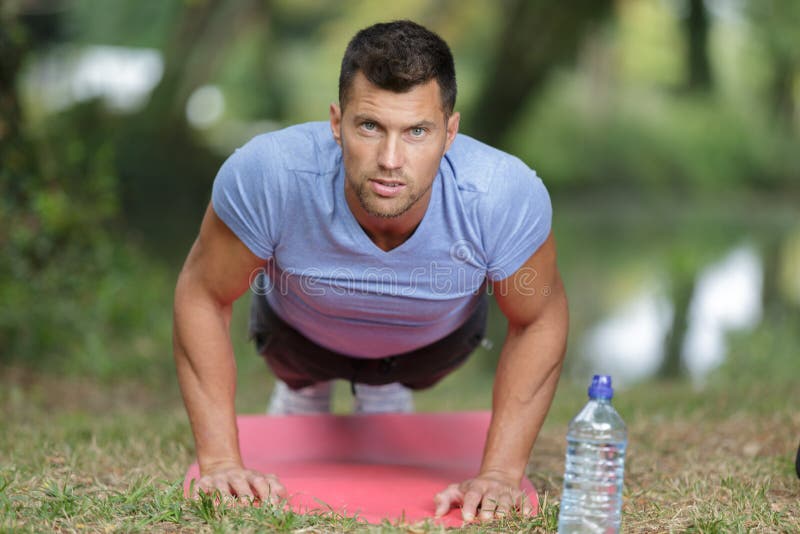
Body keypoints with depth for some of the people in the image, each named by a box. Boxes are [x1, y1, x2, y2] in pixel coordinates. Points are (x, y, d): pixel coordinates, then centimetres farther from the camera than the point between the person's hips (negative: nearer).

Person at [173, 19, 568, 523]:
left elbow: (538, 320, -22)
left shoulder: (508, 195, -43)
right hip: (300, 328, 0)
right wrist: (220, 461, -29)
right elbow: (203, 296, -26)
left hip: (437, 338, 1)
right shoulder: (266, 175, -44)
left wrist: (500, 472, -27)